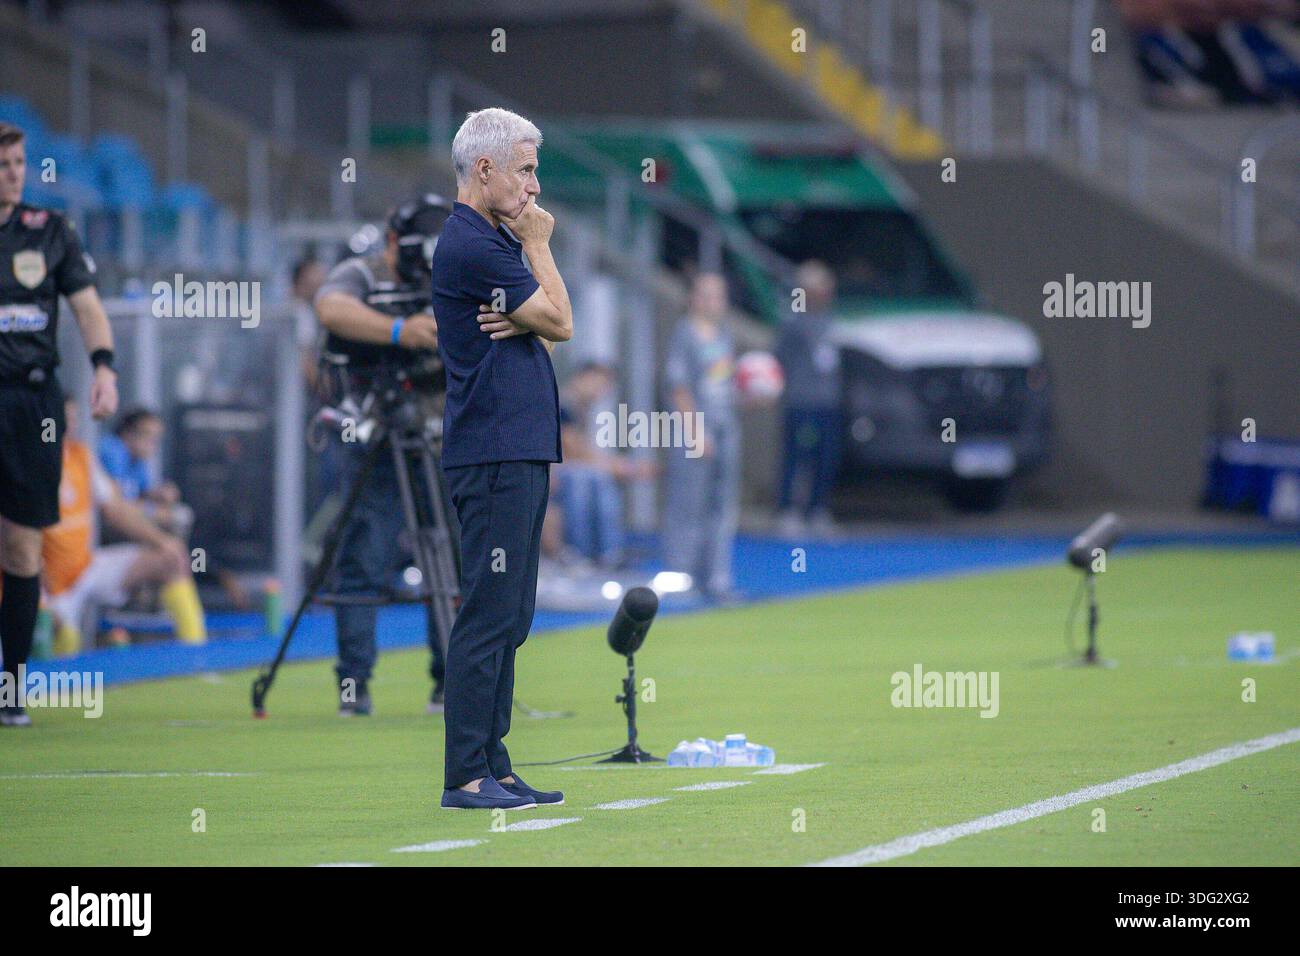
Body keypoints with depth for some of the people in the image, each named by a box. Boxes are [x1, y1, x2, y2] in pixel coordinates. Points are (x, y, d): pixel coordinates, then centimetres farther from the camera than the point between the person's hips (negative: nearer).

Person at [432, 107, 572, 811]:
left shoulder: (492, 242, 19)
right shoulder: (470, 245, -13)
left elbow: (546, 334, 18)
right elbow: (561, 322, -11)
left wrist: (520, 324, -5)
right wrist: (539, 246, 2)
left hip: (523, 452, 10)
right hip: (493, 455, -10)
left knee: (508, 619, 10)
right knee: (490, 614, -10)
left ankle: (492, 766, 13)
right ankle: (466, 776, -10)